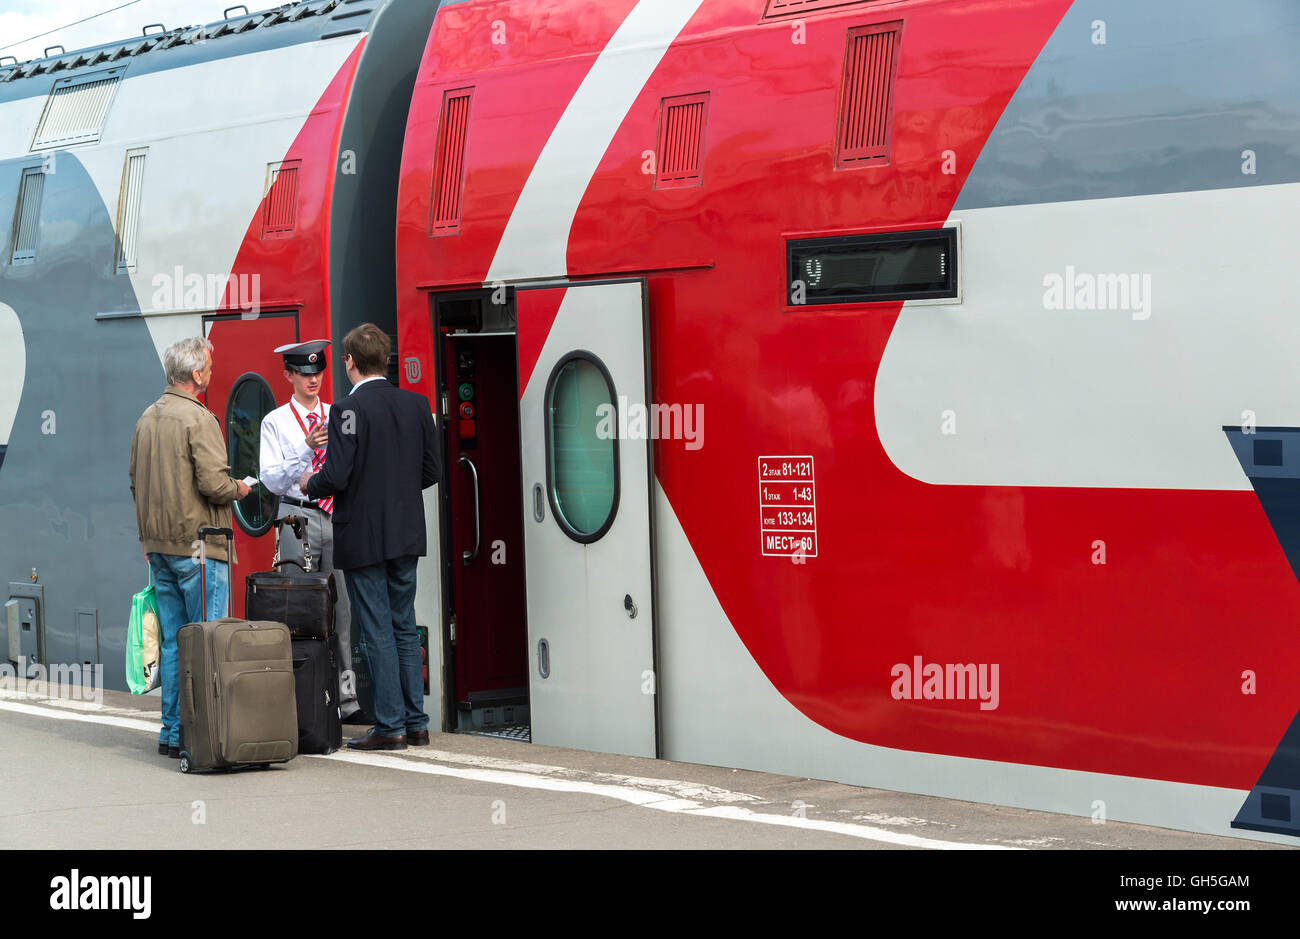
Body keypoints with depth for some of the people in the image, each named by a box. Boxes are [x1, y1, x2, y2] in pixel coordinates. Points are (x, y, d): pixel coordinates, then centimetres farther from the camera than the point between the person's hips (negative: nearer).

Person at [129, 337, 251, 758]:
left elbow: (136, 482, 18)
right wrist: (238, 488, 1)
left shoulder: (146, 419, 11)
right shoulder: (198, 419, -13)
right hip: (198, 546, -8)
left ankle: (172, 732, 14)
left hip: (159, 546, 8)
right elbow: (213, 481, -20)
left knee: (172, 641, 11)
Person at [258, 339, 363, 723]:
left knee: (344, 608, 0)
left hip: (338, 516, 3)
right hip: (298, 517, -3)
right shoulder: (276, 422, 4)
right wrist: (306, 450, -17)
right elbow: (272, 479, -5)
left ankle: (347, 697, 2)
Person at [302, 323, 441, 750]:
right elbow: (432, 471, 7)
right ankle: (415, 722, 17)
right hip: (406, 535, 6)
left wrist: (309, 484, 2)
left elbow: (336, 477, -19)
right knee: (405, 628, 14)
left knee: (377, 633, -1)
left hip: (363, 536, -6)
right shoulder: (416, 404, 4)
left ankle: (390, 726, 2)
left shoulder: (349, 409, -15)